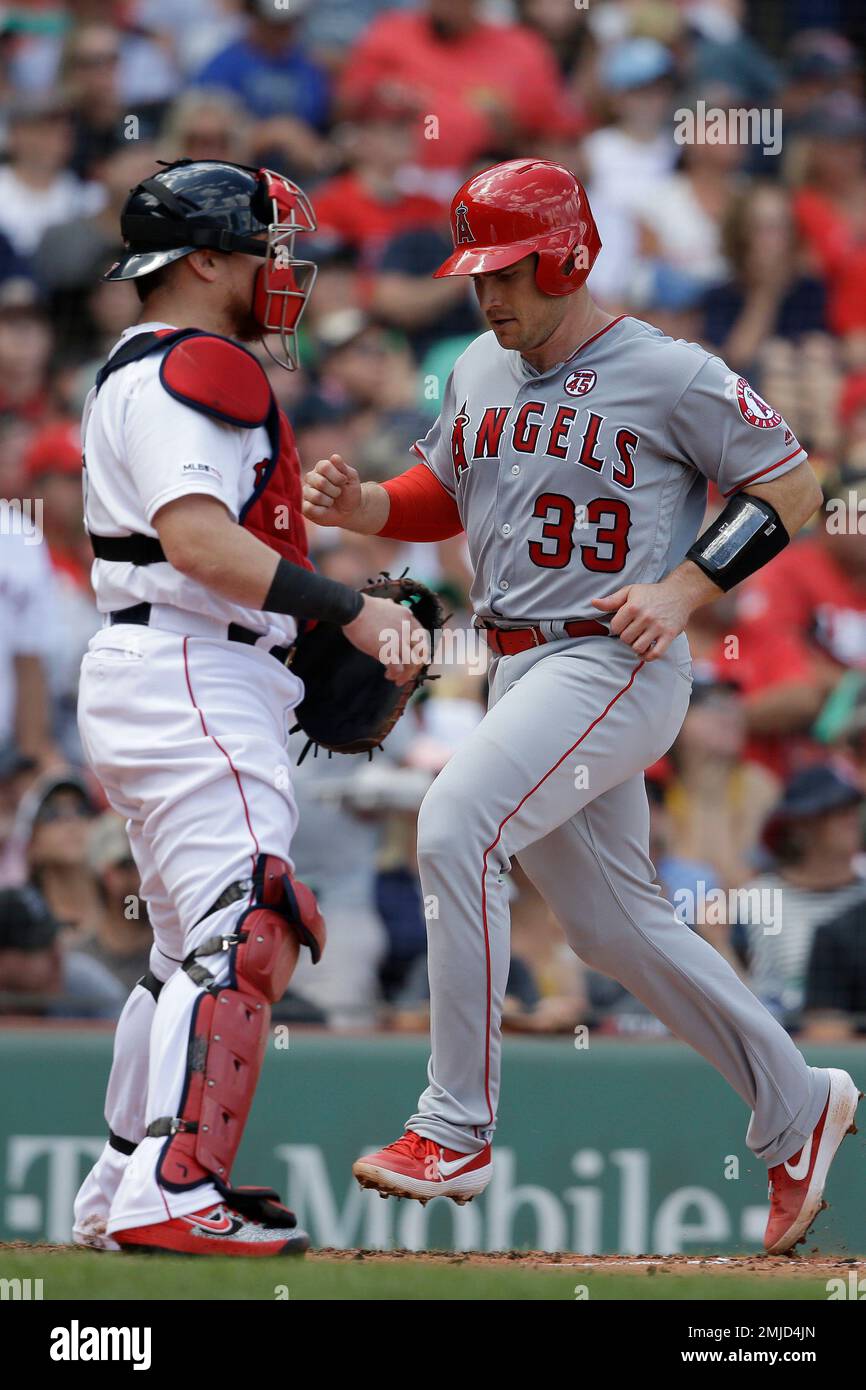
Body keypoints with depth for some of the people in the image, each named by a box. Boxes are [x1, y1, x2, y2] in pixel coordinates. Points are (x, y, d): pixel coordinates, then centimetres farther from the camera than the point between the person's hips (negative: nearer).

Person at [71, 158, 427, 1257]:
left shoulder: (134, 372, 23)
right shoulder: (192, 371, -11)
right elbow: (196, 537, -25)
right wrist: (346, 610, -27)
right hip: (192, 677, -11)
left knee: (195, 945, 17)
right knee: (246, 928, -18)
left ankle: (121, 1192, 22)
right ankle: (172, 1194, -25)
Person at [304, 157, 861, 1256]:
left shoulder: (669, 375, -10)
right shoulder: (480, 372, 12)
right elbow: (442, 496, 23)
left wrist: (684, 588, -16)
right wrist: (361, 506, 1)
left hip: (614, 663, -8)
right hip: (520, 670, 8)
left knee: (454, 829, -25)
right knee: (615, 926, 13)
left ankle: (457, 1129, -22)